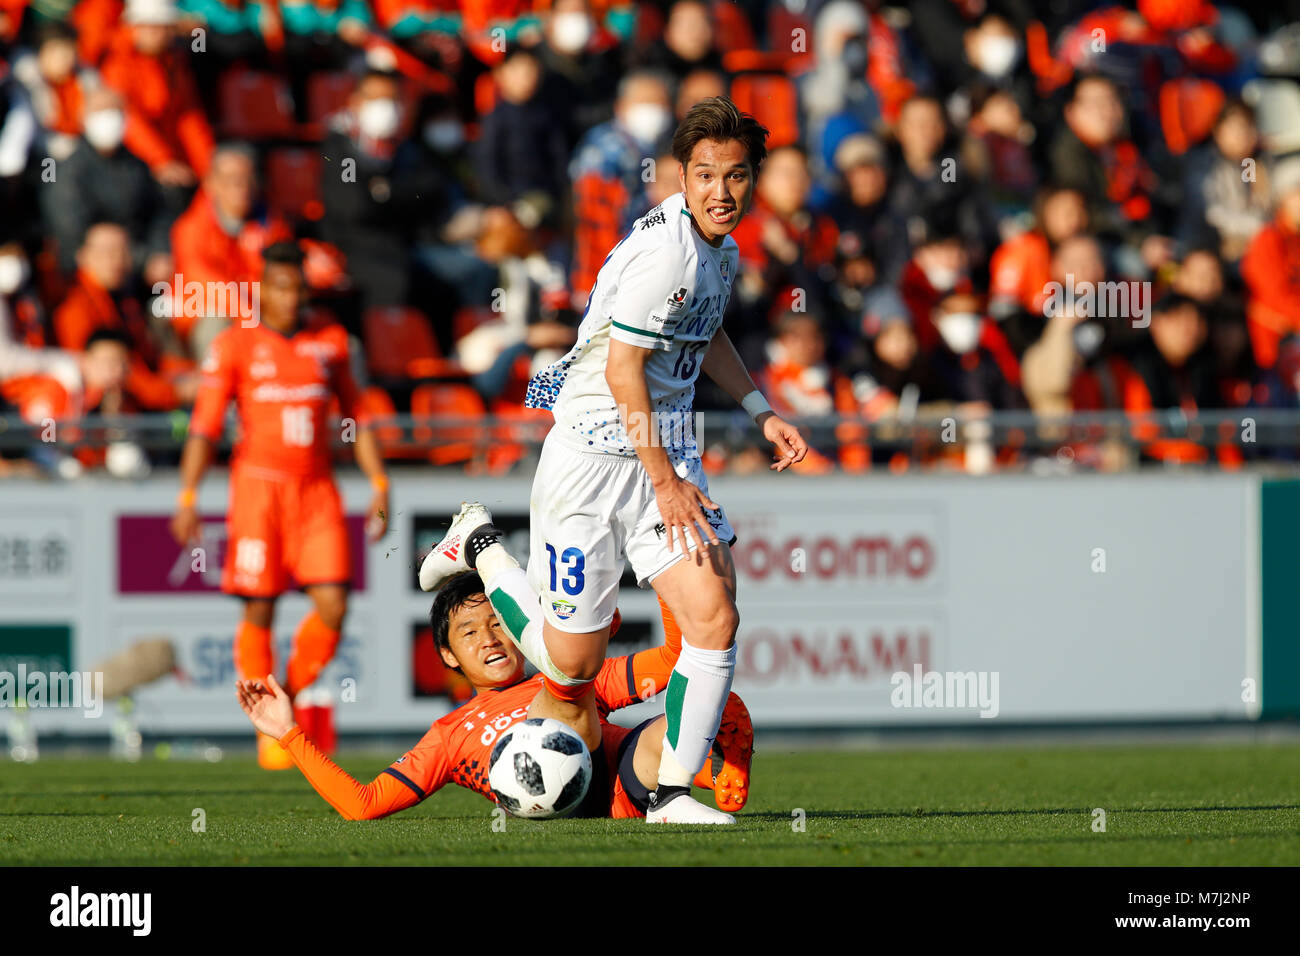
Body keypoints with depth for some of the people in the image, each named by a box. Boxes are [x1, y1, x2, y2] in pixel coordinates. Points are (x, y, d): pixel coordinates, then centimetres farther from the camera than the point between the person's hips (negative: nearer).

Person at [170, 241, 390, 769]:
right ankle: (269, 729, 7)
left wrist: (379, 484, 12)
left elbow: (356, 417, 18)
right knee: (259, 610, -3)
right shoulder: (234, 345, 0)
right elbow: (204, 428, -2)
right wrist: (188, 498, -10)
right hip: (258, 483, -3)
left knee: (333, 604, -8)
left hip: (316, 487, 3)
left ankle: (291, 696, 15)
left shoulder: (329, 343, 11)